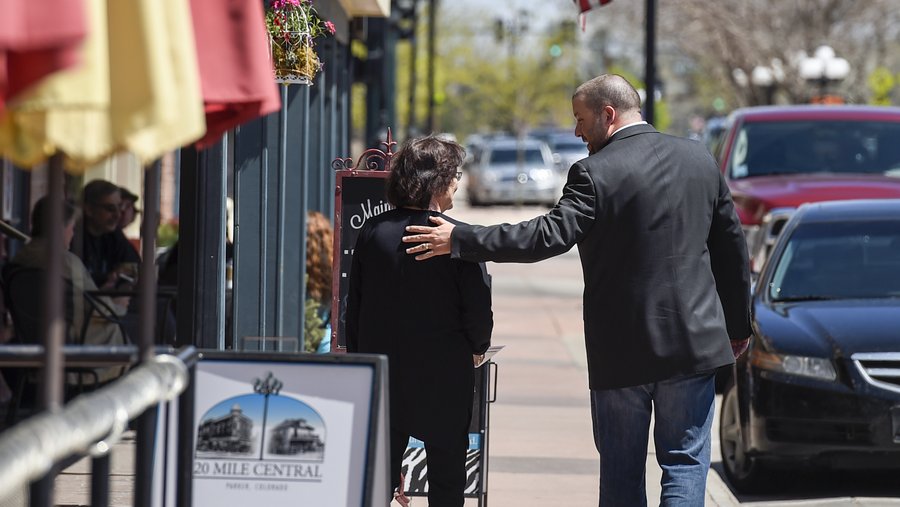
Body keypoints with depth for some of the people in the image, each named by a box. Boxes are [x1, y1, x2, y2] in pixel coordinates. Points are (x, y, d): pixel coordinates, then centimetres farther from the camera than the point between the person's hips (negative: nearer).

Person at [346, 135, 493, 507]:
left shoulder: (372, 232, -1)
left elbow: (354, 305, 4)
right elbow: (479, 309, -11)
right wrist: (477, 347, 8)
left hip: (383, 375, 4)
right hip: (444, 378, -4)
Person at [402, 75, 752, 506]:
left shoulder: (594, 174, -11)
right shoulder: (699, 159, 5)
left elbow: (550, 236, -21)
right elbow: (732, 248, 10)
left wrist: (459, 241, -17)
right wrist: (738, 326, 20)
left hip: (621, 349, -3)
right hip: (694, 342, 3)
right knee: (684, 464, 6)